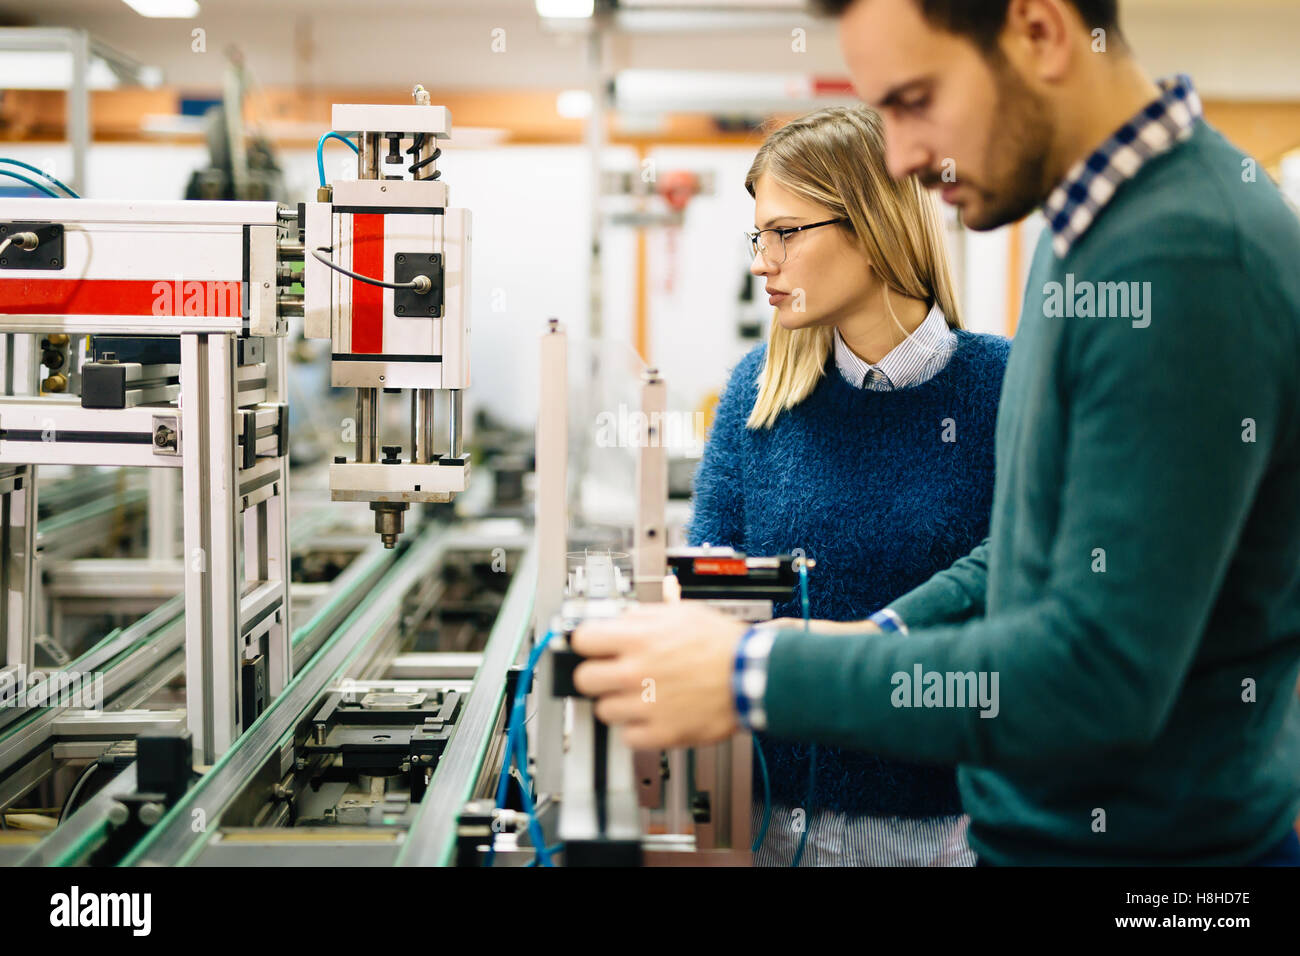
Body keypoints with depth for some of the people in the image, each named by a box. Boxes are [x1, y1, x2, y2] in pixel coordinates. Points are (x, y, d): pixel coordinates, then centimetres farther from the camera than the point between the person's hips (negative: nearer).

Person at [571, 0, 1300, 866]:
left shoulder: (1187, 257, -25)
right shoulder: (1097, 225, 5)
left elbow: (1101, 673, -29)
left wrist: (752, 678, -24)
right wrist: (886, 634, 3)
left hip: (1151, 833, -8)